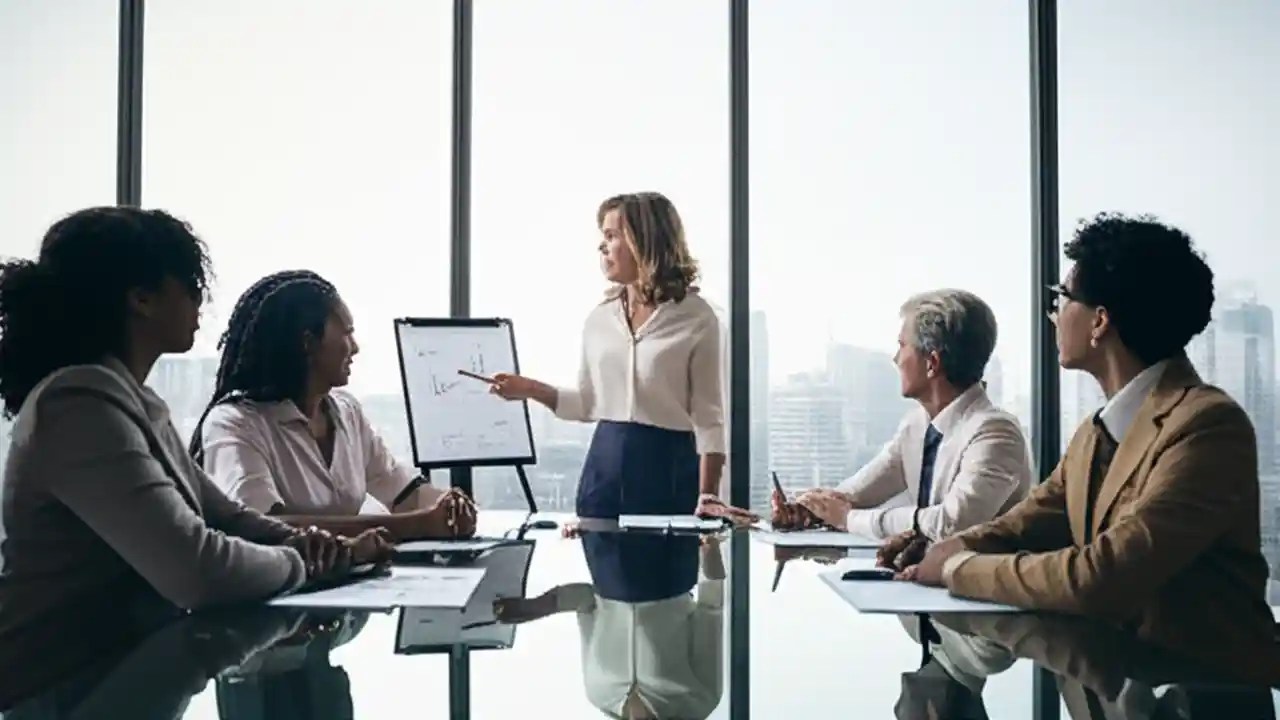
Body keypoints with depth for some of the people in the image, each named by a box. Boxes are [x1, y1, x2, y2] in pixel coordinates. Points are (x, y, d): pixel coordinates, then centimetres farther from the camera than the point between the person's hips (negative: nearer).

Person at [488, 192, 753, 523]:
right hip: (604, 465, 4)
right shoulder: (600, 317, 8)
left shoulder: (696, 318, -6)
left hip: (668, 467, -4)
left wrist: (707, 496, -16)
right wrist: (530, 389, 3)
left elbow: (708, 418, -9)